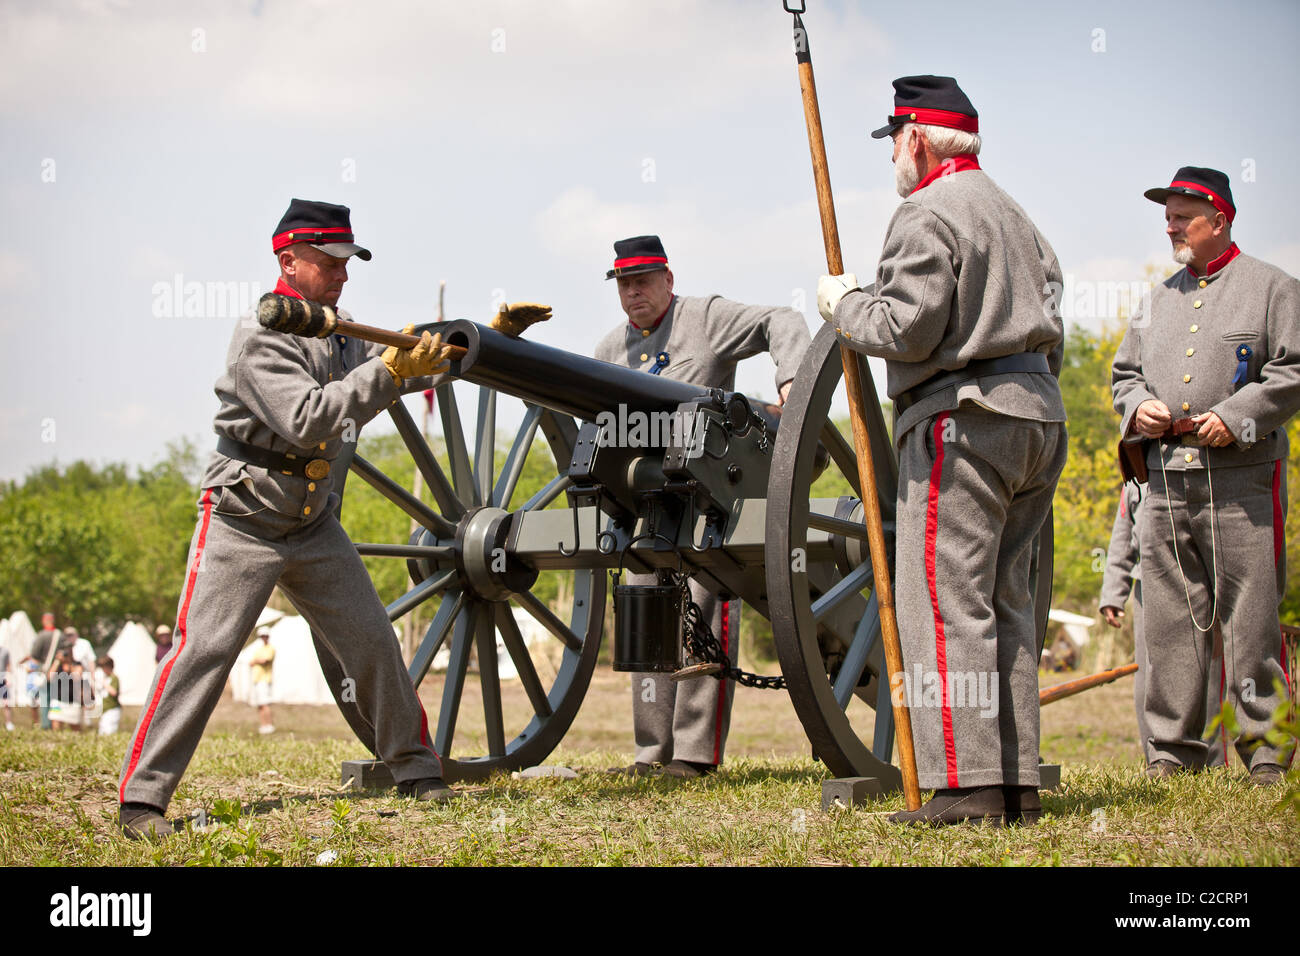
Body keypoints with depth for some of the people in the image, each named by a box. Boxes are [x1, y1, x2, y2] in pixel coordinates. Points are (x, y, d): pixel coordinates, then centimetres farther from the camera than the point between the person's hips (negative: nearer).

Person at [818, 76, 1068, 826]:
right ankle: (1017, 783, 8)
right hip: (1039, 415, 10)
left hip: (963, 421, -9)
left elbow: (908, 329, -16)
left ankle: (967, 785, -14)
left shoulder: (927, 214, -8)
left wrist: (844, 302, 0)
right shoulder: (1014, 216, 22)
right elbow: (1050, 335, 22)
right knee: (1005, 602, 10)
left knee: (947, 602, -10)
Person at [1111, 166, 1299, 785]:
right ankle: (1174, 747, 8)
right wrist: (1137, 407, 4)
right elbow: (1123, 372, 26)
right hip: (1167, 479, 5)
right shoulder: (1158, 300, 21)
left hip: (1242, 477, -5)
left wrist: (1236, 417, -14)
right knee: (1170, 616, 3)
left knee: (1250, 615, -6)